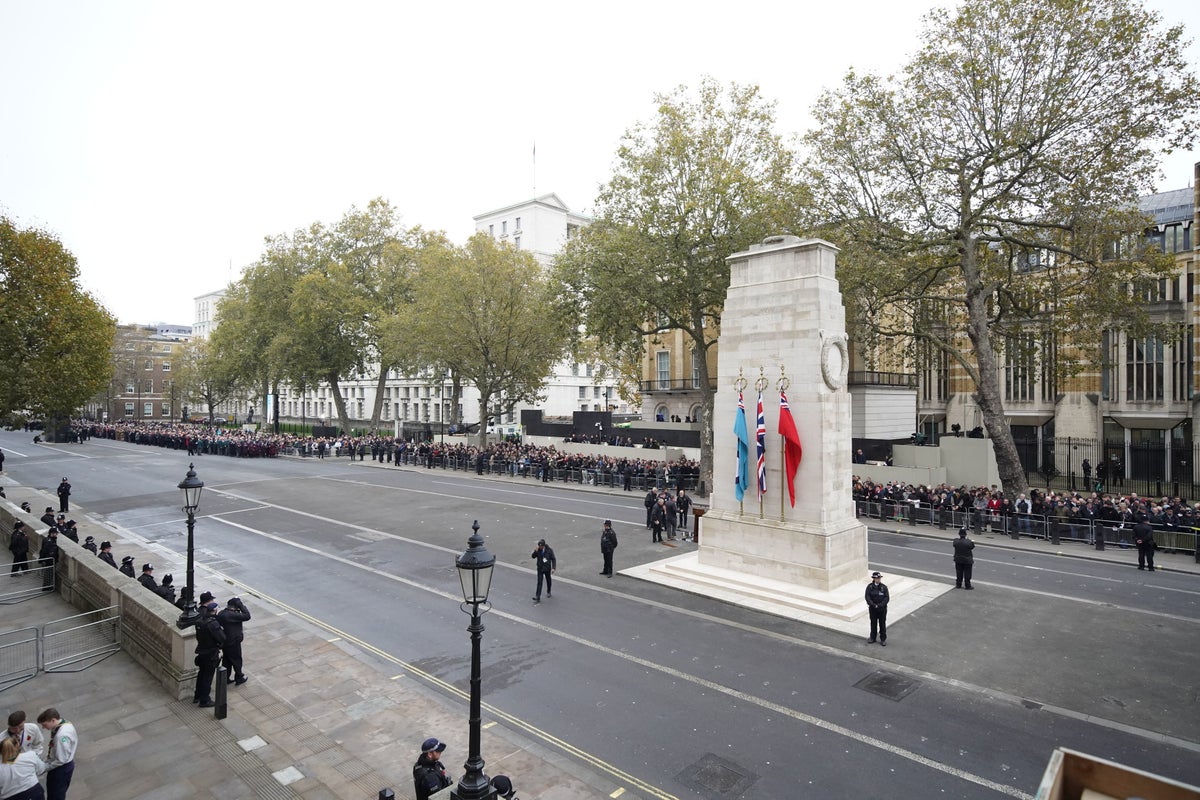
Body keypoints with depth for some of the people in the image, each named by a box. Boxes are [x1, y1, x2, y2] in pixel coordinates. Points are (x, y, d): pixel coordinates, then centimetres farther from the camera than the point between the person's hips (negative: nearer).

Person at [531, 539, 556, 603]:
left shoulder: (549, 550, -15)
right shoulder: (538, 550, -10)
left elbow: (553, 559, -9)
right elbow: (533, 556, -14)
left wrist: (553, 568, -14)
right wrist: (535, 551, -30)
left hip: (547, 569, 0)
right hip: (540, 569, 0)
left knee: (548, 581, 19)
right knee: (539, 582, -6)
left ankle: (548, 592, 43)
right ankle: (538, 597, -8)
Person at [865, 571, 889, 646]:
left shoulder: (884, 587, -6)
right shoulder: (869, 586, -5)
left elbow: (886, 598, -10)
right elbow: (867, 597, -10)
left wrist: (880, 605, -21)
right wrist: (873, 605, -22)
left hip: (882, 608, -1)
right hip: (872, 609, 1)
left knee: (882, 624, 6)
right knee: (873, 623, 12)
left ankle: (883, 639, 20)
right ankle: (872, 638, 26)